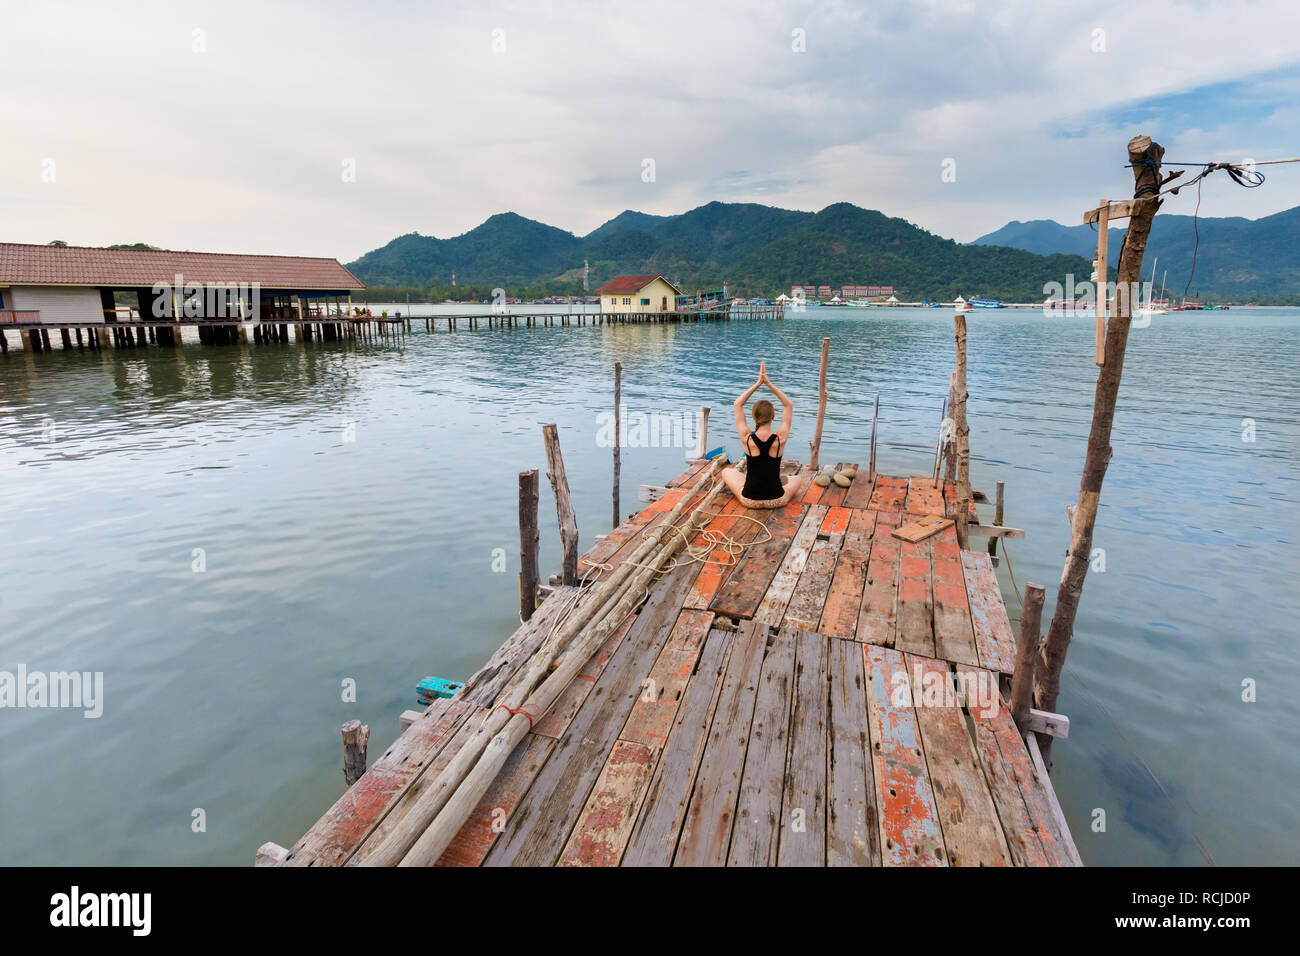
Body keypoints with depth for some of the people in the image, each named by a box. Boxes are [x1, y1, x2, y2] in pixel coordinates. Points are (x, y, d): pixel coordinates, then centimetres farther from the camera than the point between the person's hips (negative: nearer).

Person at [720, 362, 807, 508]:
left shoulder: (747, 439, -16)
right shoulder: (780, 439, -15)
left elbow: (737, 405, -1)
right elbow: (789, 405, 0)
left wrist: (758, 383, -2)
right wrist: (769, 383, -4)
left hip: (749, 500, -1)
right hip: (776, 501, 1)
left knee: (726, 471, 29)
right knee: (799, 478, 32)